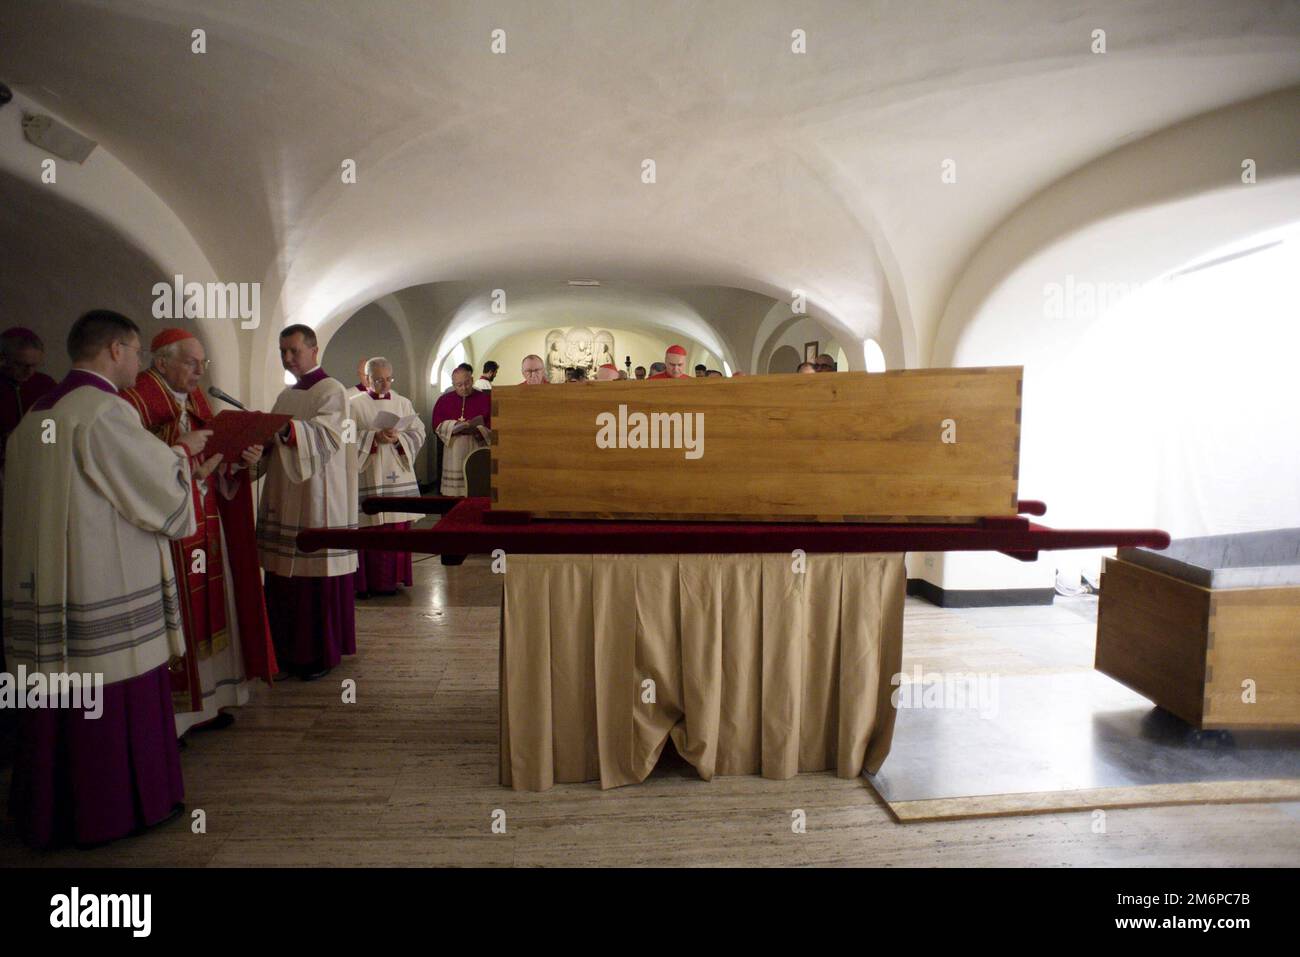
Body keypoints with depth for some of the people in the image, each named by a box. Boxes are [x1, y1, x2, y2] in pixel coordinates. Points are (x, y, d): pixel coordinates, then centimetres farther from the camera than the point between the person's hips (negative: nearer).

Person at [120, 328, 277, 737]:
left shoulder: (197, 400, 14)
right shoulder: (138, 399, -10)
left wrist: (242, 458, -3)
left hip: (206, 526, 8)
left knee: (207, 608, 12)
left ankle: (202, 703, 24)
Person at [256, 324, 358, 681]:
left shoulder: (332, 391, -3)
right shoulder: (287, 395, 20)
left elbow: (326, 436, -18)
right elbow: (276, 443, 20)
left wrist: (287, 430, -33)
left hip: (319, 501, -7)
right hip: (285, 499, 7)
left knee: (319, 576, -3)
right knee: (285, 577, 7)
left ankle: (323, 652, 7)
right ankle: (291, 649, 19)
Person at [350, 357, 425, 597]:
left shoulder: (403, 403, 12)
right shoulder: (354, 404, 4)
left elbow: (418, 433, 5)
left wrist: (398, 438, -12)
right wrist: (375, 437, -16)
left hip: (397, 476, 3)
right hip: (368, 476, -3)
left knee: (397, 528, 4)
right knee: (368, 528, -5)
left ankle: (391, 579, 14)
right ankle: (365, 582, 4)